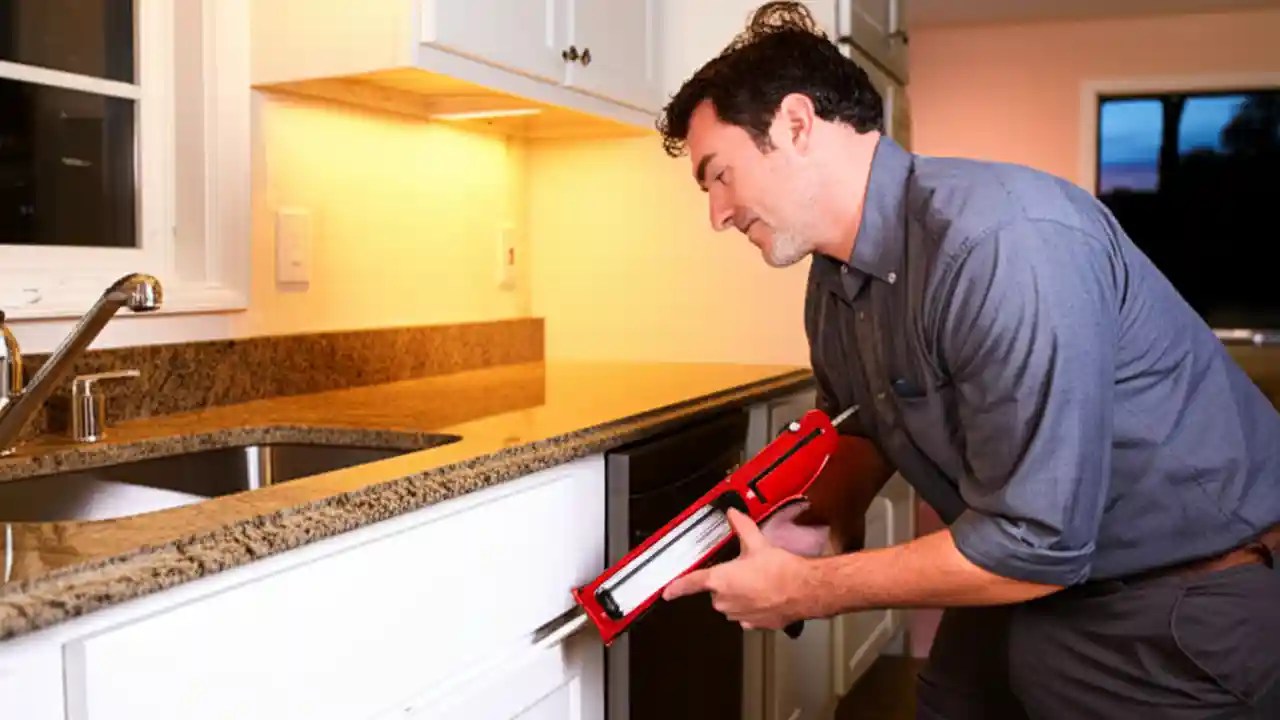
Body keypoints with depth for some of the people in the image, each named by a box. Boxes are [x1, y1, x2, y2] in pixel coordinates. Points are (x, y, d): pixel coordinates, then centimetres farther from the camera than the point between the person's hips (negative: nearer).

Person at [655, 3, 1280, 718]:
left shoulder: (1006, 241, -30)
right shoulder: (833, 280, -3)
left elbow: (1037, 541, -29)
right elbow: (867, 426, 15)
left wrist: (806, 591, -19)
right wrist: (821, 524, -5)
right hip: (1035, 583, 7)